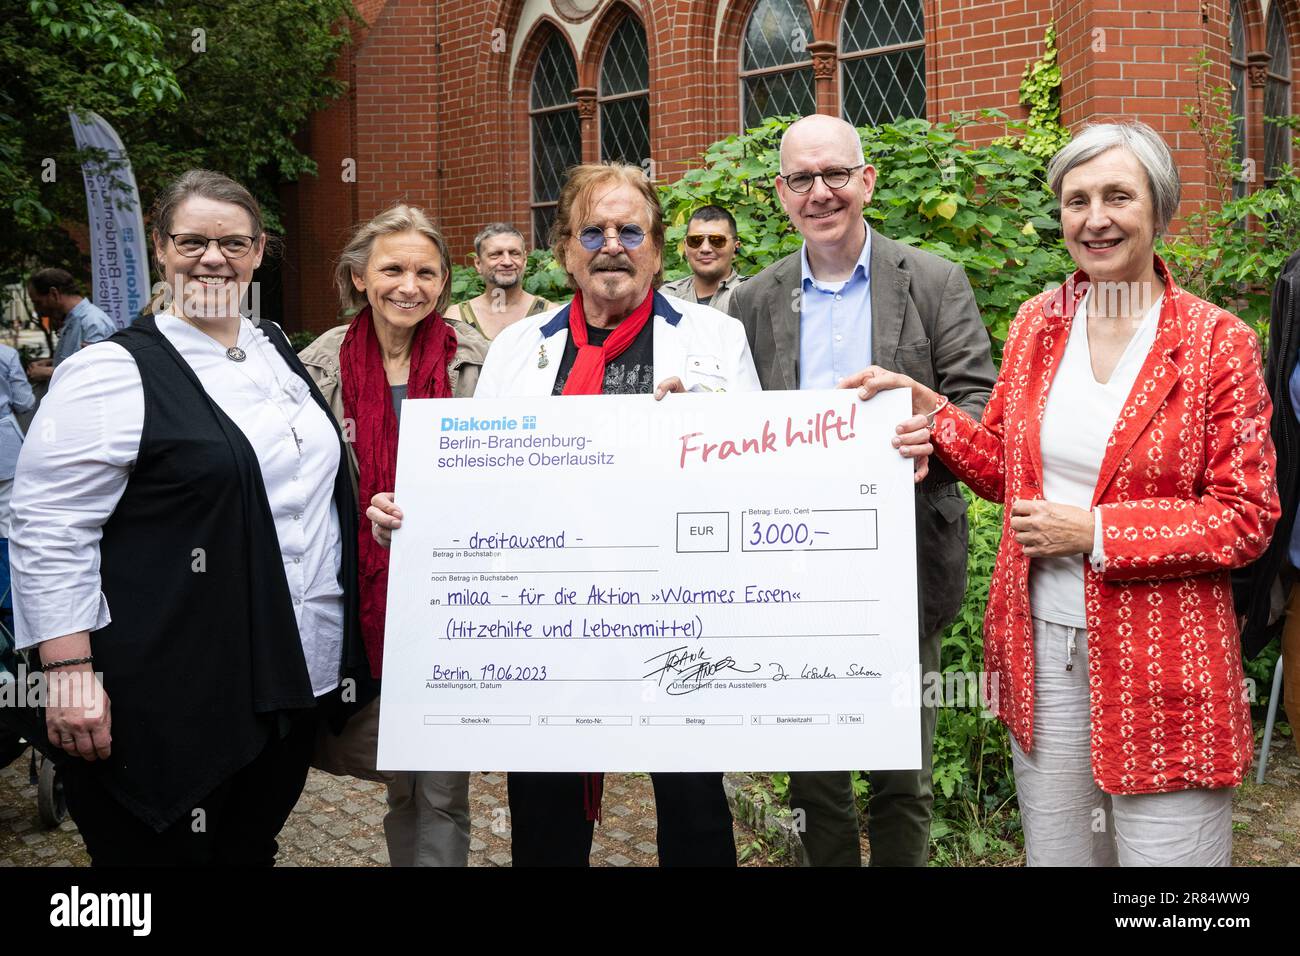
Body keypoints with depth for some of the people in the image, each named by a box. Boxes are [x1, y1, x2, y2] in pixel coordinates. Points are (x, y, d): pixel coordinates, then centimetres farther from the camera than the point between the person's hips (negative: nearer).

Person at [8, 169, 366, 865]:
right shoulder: (115, 372, -11)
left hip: (295, 674, 7)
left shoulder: (276, 352, 12)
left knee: (254, 846, 18)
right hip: (176, 697, -7)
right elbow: (50, 528, -13)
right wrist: (69, 673, -18)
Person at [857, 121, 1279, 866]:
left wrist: (1094, 532, -16)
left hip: (1158, 659, -4)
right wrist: (935, 415, -5)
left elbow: (1247, 519, -9)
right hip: (1041, 642, 4)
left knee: (1164, 850, 4)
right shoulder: (1038, 323, 5)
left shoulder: (1218, 343, -9)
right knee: (1055, 852, 16)